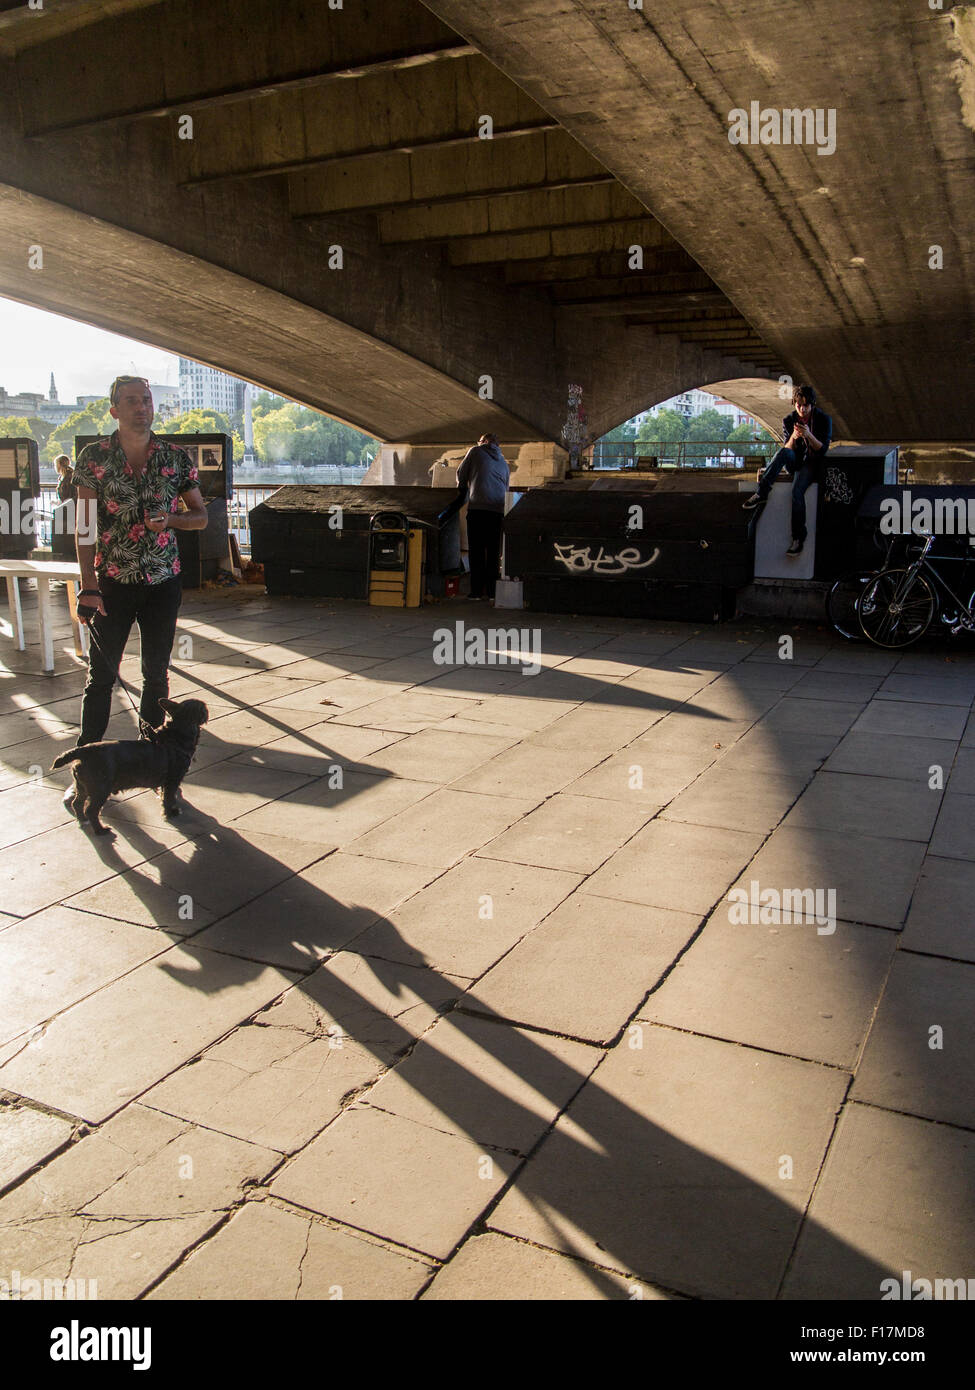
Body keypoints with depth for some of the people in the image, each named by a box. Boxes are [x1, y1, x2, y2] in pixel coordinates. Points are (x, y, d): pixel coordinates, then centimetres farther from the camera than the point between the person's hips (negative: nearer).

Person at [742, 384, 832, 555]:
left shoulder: (824, 420, -5)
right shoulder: (789, 421, 2)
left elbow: (823, 450, -11)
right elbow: (788, 448, -3)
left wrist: (809, 435, -28)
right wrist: (793, 437, -25)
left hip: (812, 464, -3)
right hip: (794, 463, 3)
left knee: (797, 491, -32)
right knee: (783, 452, -34)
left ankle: (799, 537, -27)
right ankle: (762, 492, -37)